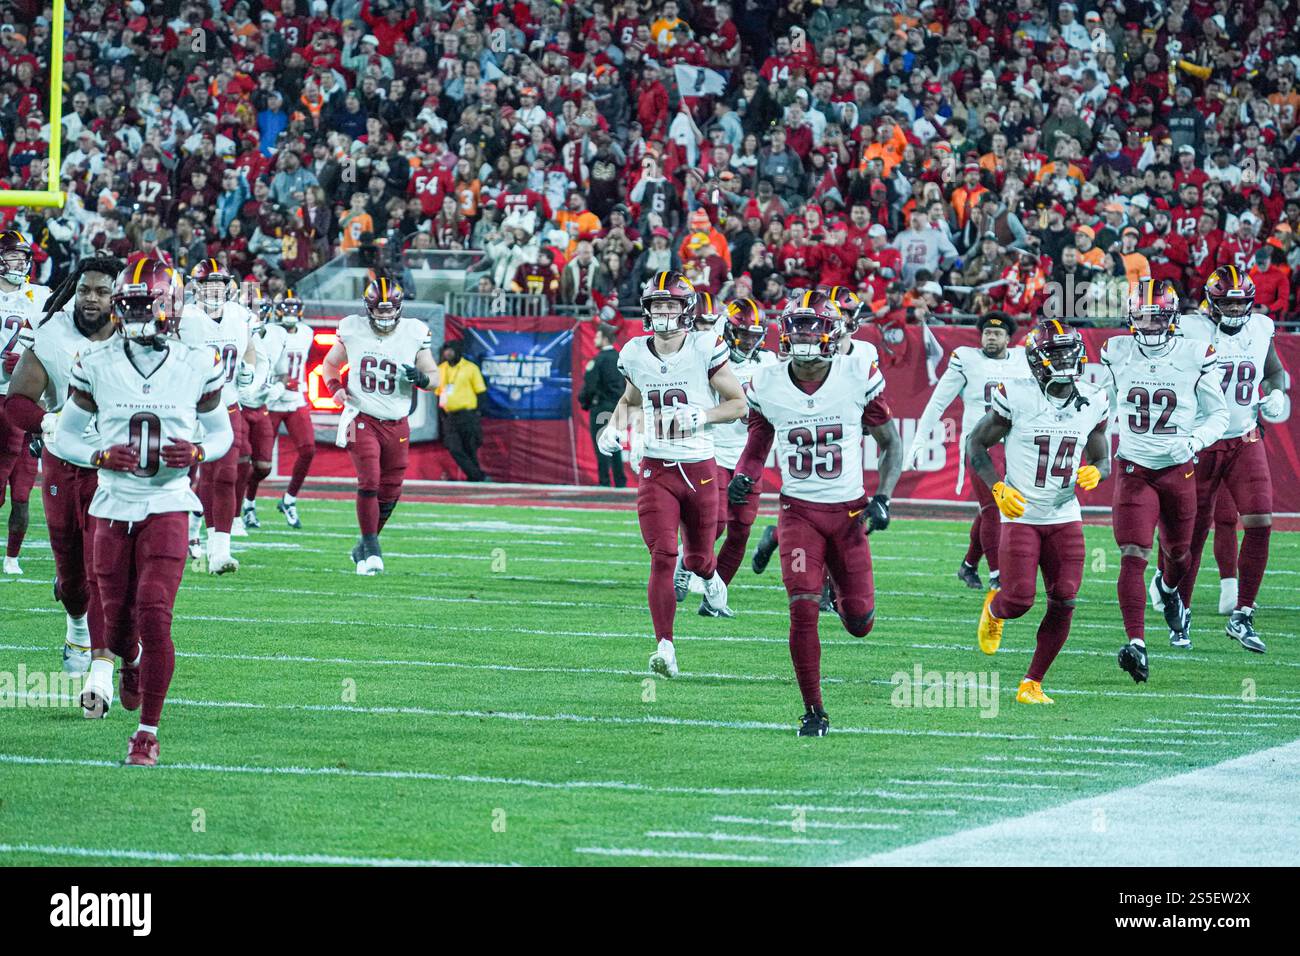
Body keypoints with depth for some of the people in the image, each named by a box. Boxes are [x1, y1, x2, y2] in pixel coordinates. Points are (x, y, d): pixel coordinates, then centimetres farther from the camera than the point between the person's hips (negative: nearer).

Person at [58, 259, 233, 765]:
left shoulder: (197, 364, -2)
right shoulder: (97, 364, -1)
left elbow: (221, 432, 11)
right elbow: (65, 434, 7)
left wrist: (197, 452, -11)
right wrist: (101, 456, -13)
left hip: (166, 505, -2)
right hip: (113, 507, 2)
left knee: (154, 618, -14)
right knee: (118, 623, 6)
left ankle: (148, 731, -4)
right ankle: (129, 660, 44)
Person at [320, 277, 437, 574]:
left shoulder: (413, 333, -2)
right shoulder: (353, 330, -2)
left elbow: (434, 377, 5)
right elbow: (330, 364, 14)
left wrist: (421, 378, -18)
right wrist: (336, 388, -6)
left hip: (397, 424, 2)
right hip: (363, 420, -2)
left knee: (390, 491, 6)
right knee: (369, 482, -17)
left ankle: (365, 548, 24)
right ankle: (372, 549, -11)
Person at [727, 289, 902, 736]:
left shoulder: (858, 377, -10)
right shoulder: (767, 386, -6)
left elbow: (891, 444, 2)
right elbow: (757, 447, 10)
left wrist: (882, 499, -11)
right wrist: (744, 476, -12)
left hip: (849, 511, 0)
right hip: (799, 510, 0)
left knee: (859, 625, 4)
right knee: (803, 609, -16)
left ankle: (838, 587, 42)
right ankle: (813, 711, -3)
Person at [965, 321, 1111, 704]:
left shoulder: (1092, 403, 1)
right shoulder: (1017, 397, -11)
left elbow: (1102, 460, 13)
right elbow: (976, 444, 0)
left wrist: (1095, 473, -11)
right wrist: (998, 488, -13)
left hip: (1065, 516, 4)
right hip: (1021, 514, -4)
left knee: (1064, 601, -6)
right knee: (1019, 600, -11)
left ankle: (1032, 683, 7)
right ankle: (994, 608, 28)